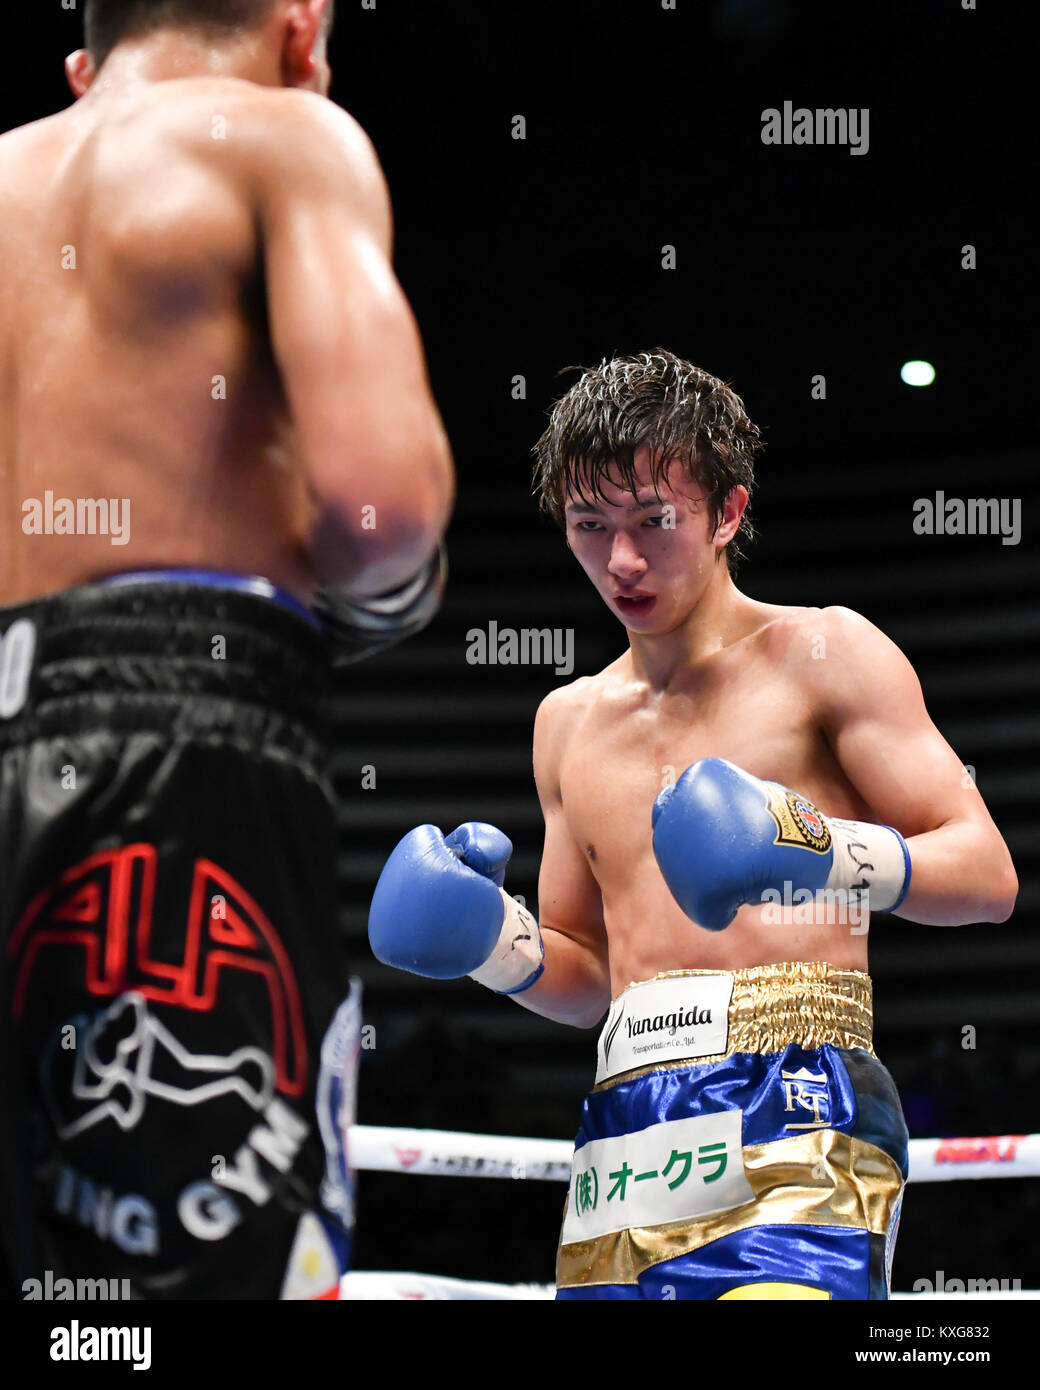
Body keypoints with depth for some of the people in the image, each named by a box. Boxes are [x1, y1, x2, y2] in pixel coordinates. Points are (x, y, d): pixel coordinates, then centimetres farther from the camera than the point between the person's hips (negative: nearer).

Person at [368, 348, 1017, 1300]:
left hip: (794, 1110, -6)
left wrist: (825, 852, -17)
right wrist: (490, 937, 6)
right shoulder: (570, 722, 22)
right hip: (625, 1133, 6)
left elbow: (988, 874, 0)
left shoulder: (822, 655, 6)